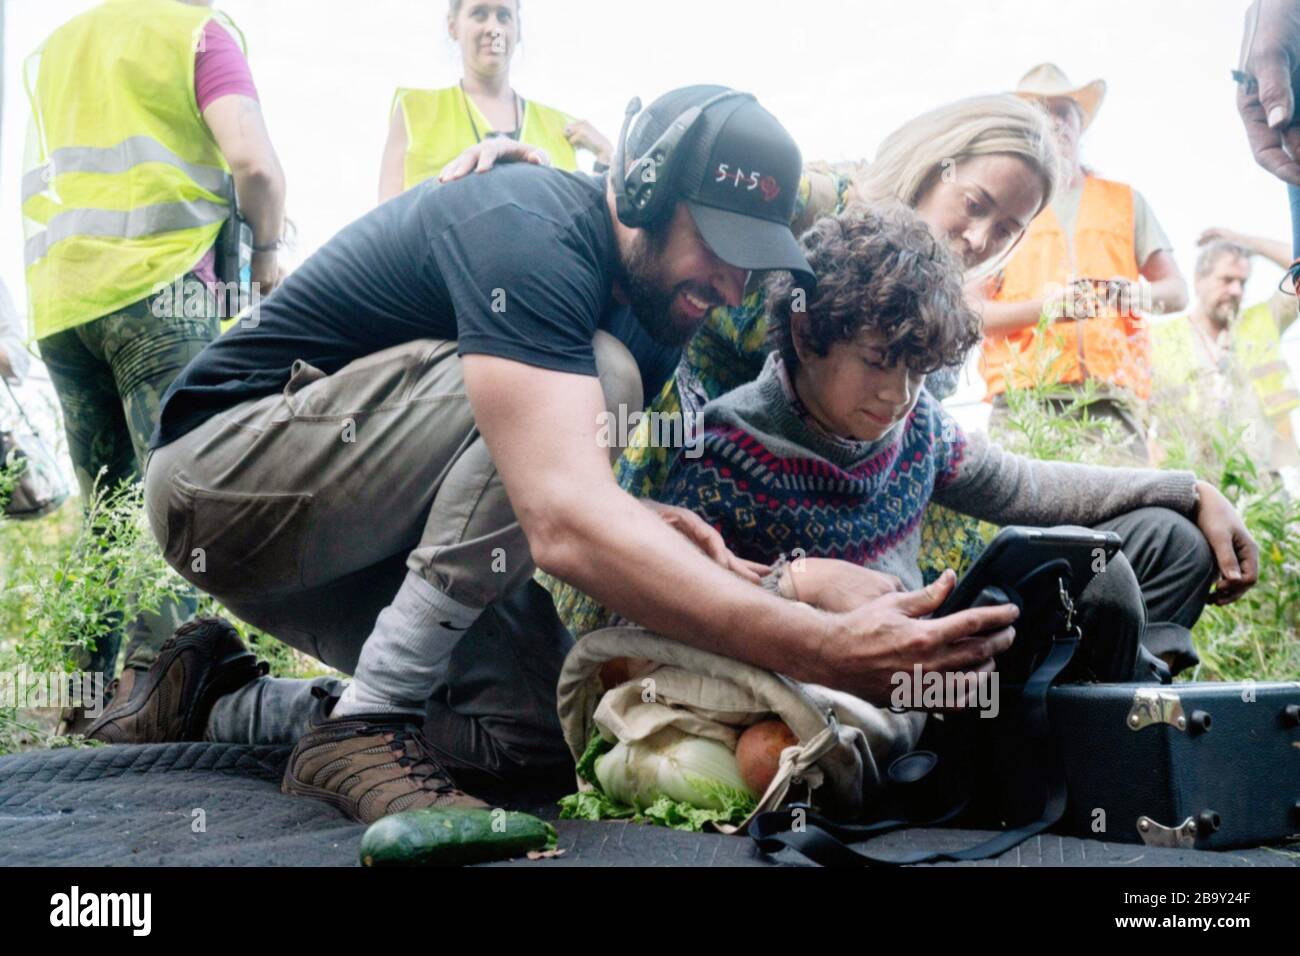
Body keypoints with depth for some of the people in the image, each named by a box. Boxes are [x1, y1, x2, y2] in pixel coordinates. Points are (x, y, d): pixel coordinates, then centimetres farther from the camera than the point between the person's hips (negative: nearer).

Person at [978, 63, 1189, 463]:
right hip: (1024, 395, -2)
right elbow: (973, 313, 5)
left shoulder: (1125, 200, 23)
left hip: (1112, 395, 2)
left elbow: (1177, 291, 17)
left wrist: (1136, 296, -6)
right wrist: (1043, 307, -14)